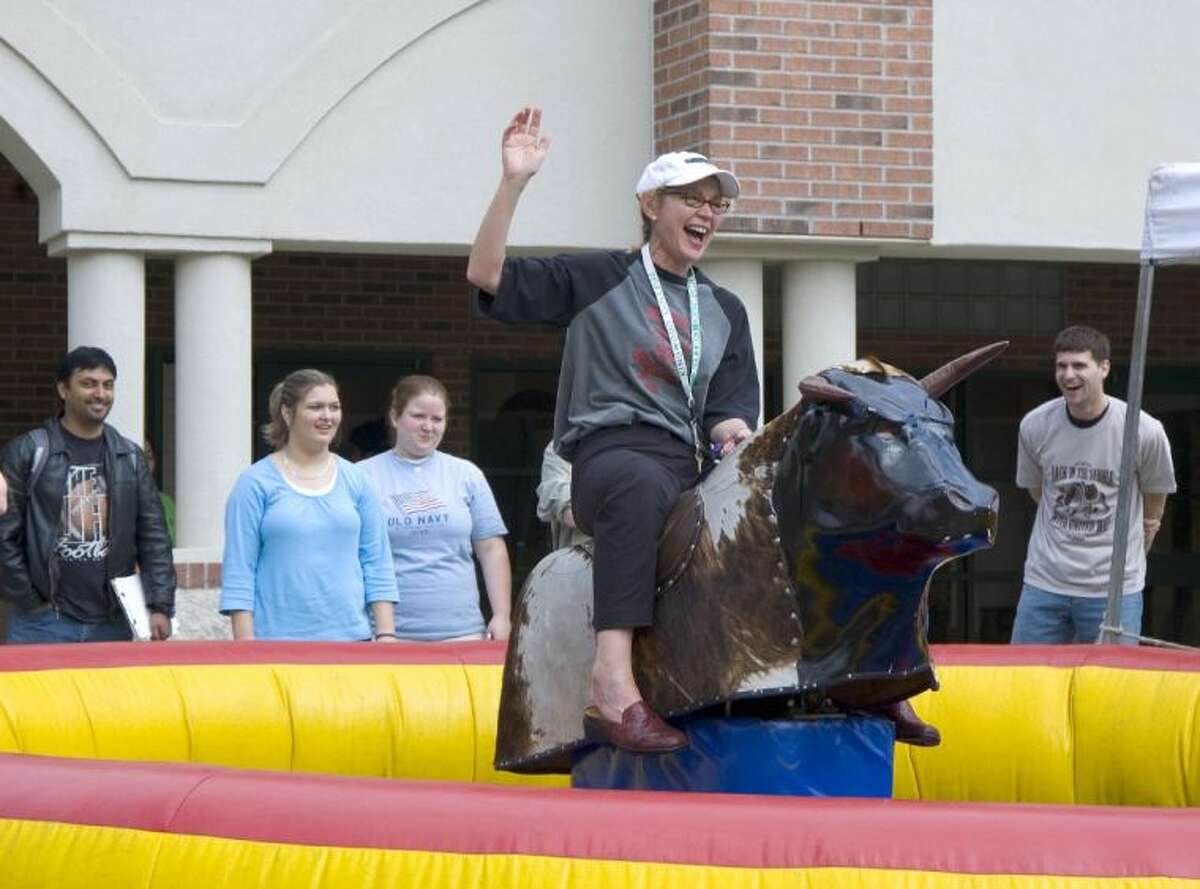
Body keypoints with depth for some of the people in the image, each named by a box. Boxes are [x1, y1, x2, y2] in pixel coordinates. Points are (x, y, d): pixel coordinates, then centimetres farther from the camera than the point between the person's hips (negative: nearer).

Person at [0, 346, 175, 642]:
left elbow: (153, 538, 8)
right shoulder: (26, 453, -2)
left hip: (113, 626, 4)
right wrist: (30, 602, -7)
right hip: (44, 625, -3)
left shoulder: (130, 457, 10)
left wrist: (160, 606, -1)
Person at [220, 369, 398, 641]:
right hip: (277, 639, -3)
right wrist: (245, 646, -8)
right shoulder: (255, 483, 0)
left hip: (350, 638, 3)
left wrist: (386, 635, 4)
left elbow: (377, 563, 12)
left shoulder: (356, 481, 11)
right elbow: (238, 570, -2)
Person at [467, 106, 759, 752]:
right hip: (608, 451, -6)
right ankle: (612, 682, -53)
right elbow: (487, 276, 1)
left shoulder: (724, 312, 23)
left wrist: (737, 438, -5)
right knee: (643, 484, -40)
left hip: (687, 466, 6)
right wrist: (513, 184, -10)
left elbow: (728, 411, 20)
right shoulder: (597, 280, 10)